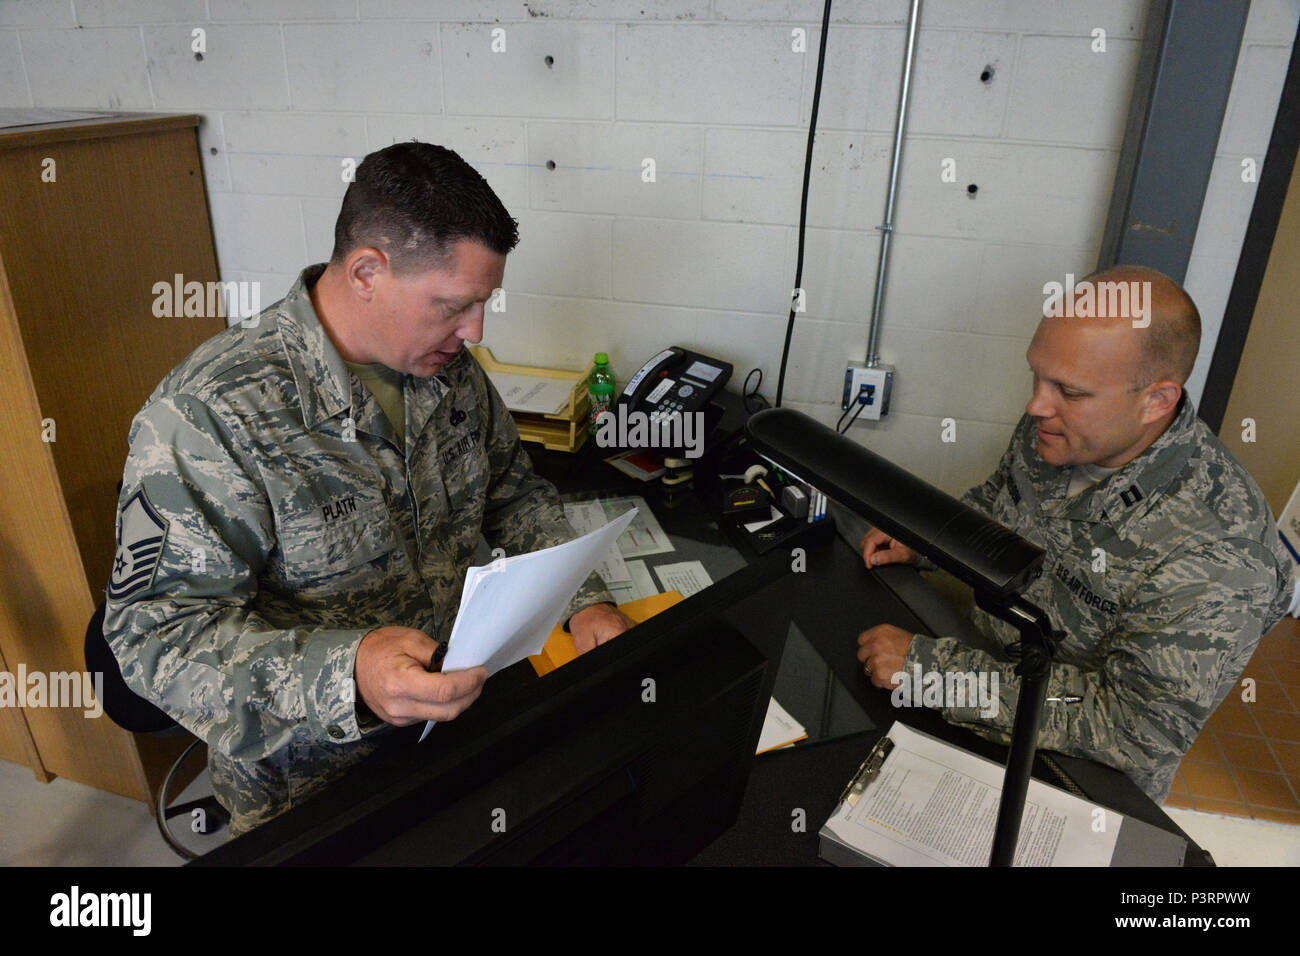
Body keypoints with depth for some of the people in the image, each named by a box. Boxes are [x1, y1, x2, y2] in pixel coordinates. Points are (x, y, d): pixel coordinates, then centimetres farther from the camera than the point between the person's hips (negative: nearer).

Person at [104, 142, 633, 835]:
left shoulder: (450, 367, -1)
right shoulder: (209, 416, -23)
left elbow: (513, 492, 11)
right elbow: (155, 633, -22)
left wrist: (584, 598, -5)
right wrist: (343, 676, -38)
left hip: (460, 696, 5)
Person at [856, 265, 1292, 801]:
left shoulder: (1218, 558, -30)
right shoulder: (1052, 429, -9)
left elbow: (1134, 727, -30)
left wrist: (931, 667, -32)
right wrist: (921, 541, -4)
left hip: (1078, 778, -6)